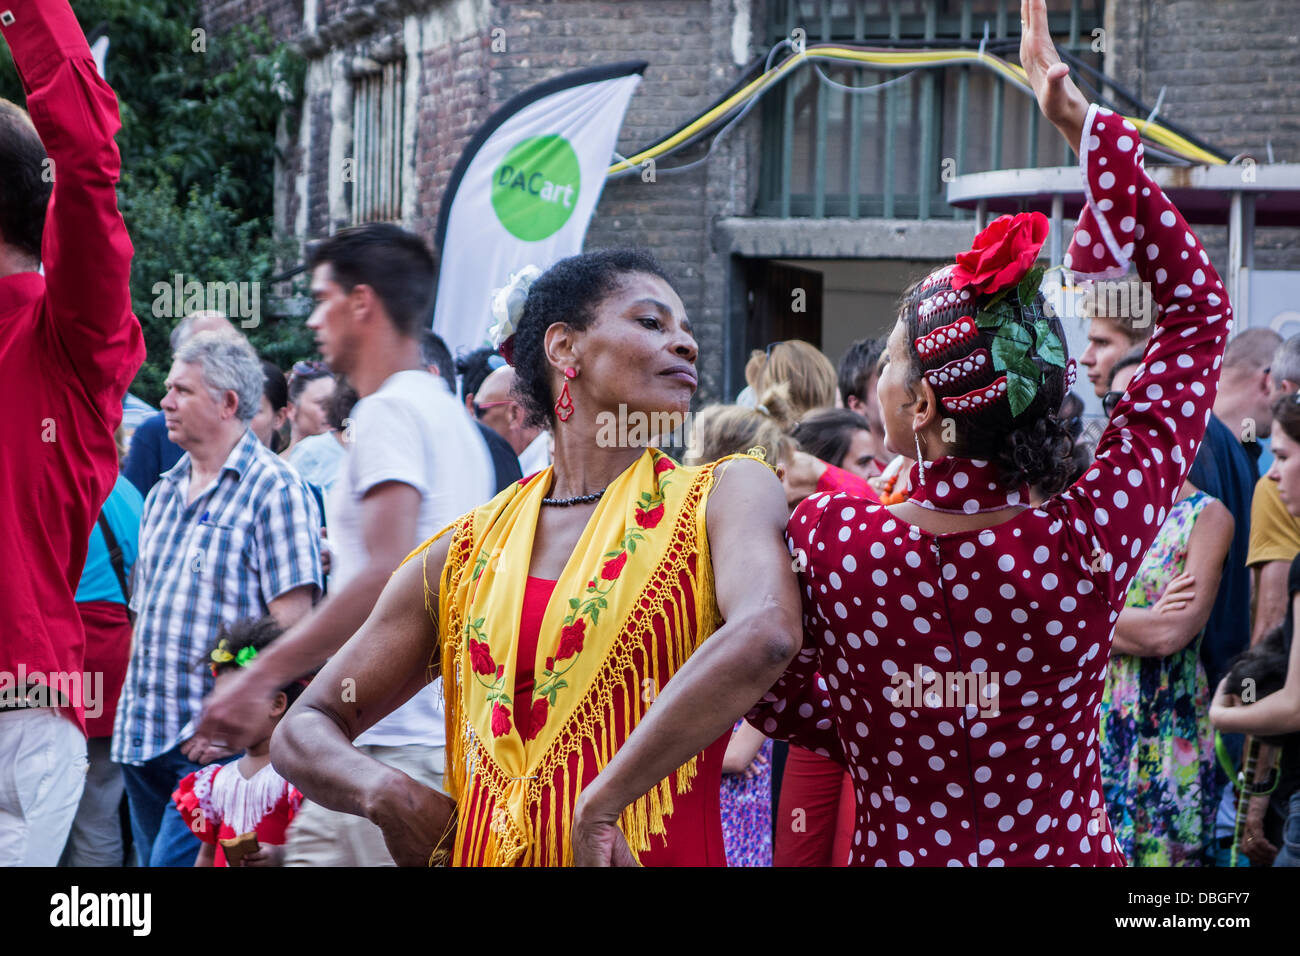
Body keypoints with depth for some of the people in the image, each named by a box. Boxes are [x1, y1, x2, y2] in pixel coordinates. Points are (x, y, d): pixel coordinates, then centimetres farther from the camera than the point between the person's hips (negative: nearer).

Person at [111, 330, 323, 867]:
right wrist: (130, 710, 16)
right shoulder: (163, 494, 18)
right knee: (150, 857, 9)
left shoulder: (274, 491, -7)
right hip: (142, 737, 8)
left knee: (176, 861, -14)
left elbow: (290, 621, -13)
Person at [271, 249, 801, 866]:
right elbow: (303, 732, 11)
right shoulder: (466, 554, 6)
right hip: (483, 851, 2)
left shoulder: (724, 495, -2)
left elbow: (765, 633, -24)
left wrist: (599, 806, -26)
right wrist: (385, 794, -10)